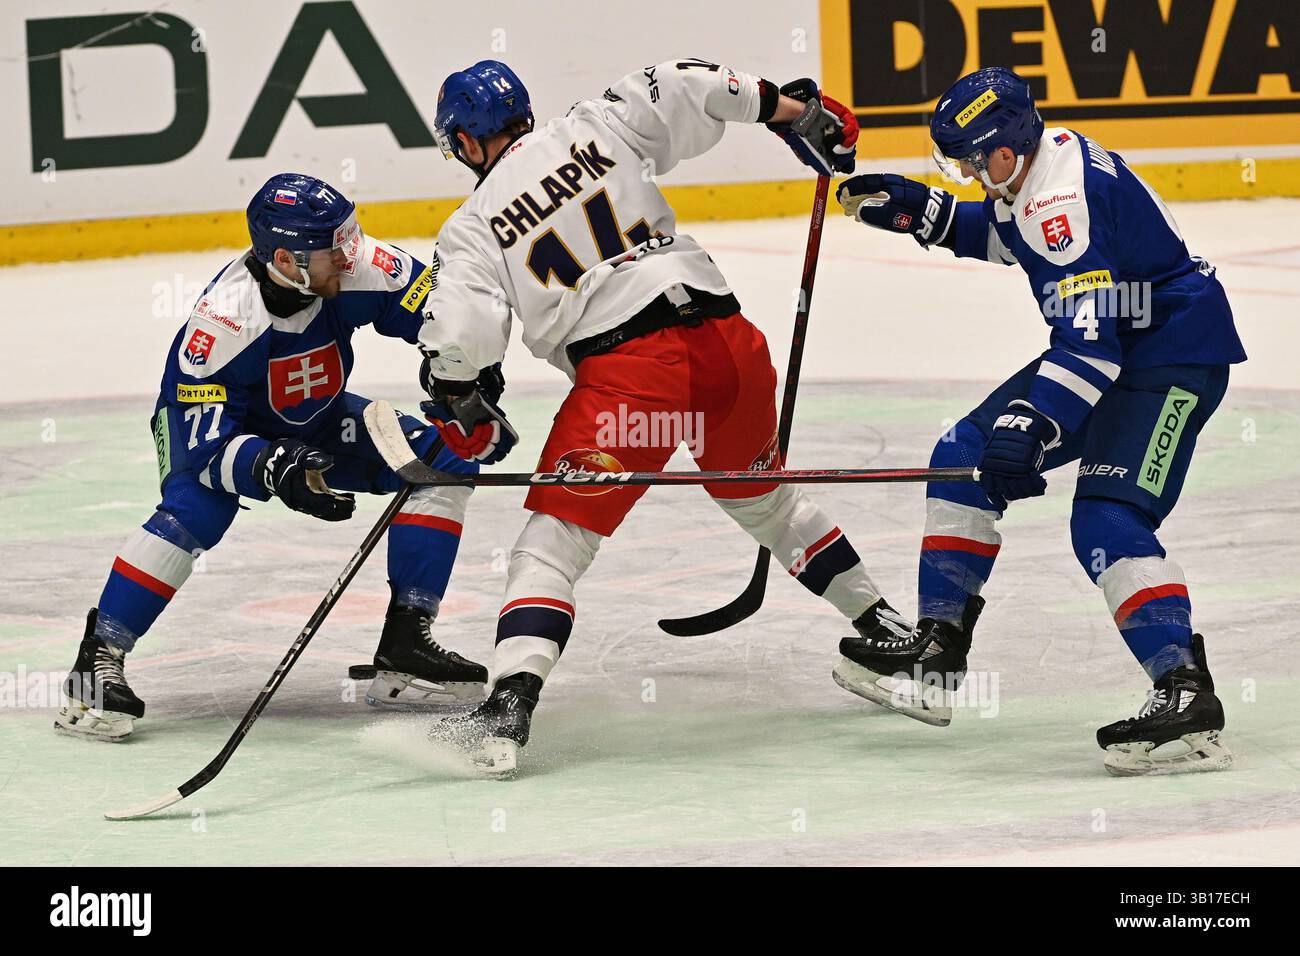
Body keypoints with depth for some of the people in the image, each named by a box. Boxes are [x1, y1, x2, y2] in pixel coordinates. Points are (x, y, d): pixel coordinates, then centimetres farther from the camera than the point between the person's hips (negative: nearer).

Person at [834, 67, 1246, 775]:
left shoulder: (1064, 200, -27)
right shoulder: (1039, 162, 3)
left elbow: (1091, 343, -33)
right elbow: (1006, 235, 26)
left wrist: (1031, 428, -40)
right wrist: (916, 210, 13)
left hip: (1175, 354, -11)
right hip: (1103, 343, 11)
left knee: (1107, 520, -25)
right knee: (967, 455, 10)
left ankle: (1187, 698, -31)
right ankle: (936, 649, 15)